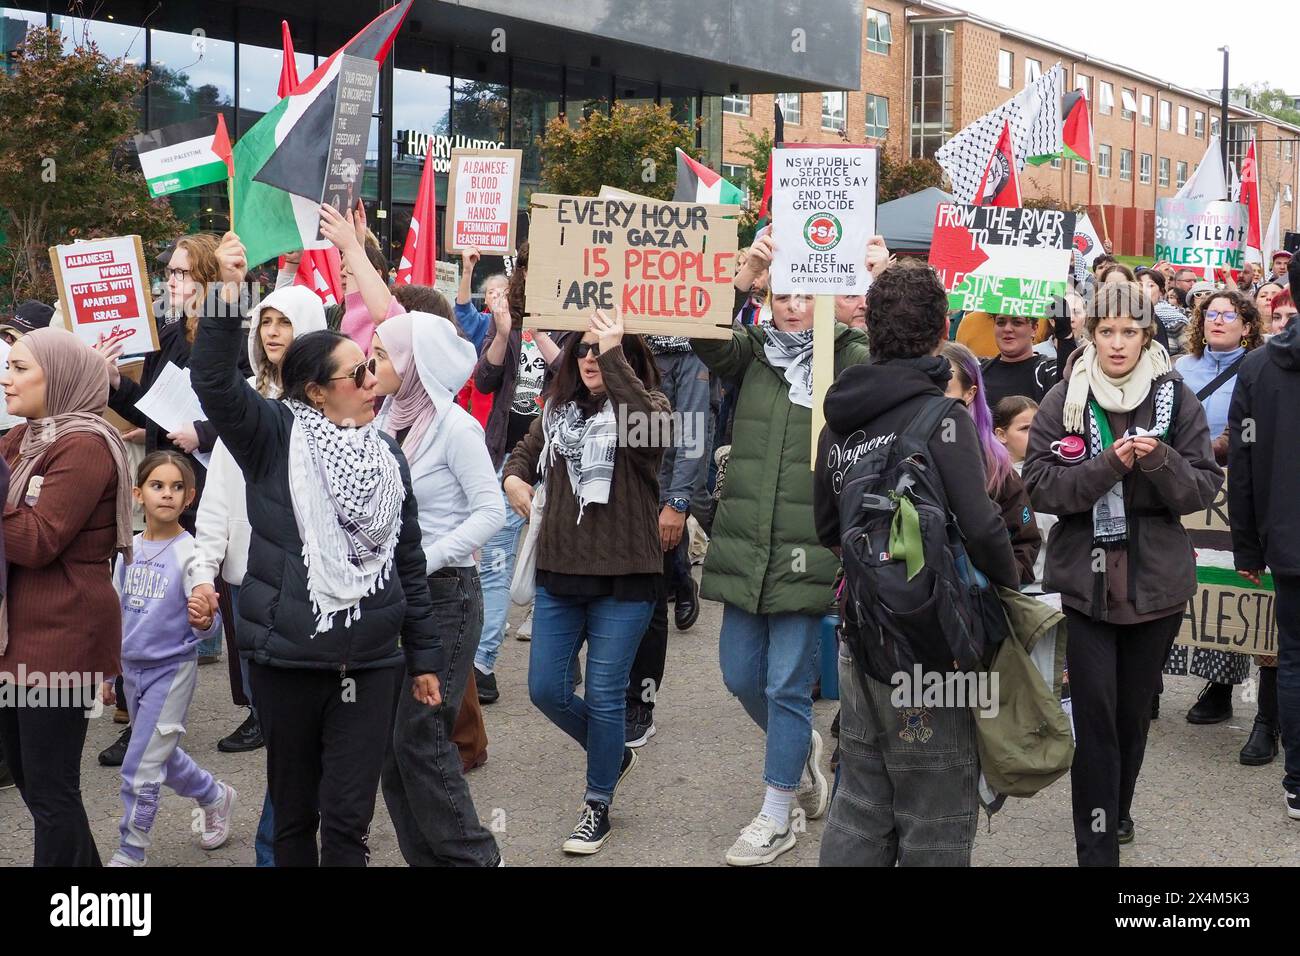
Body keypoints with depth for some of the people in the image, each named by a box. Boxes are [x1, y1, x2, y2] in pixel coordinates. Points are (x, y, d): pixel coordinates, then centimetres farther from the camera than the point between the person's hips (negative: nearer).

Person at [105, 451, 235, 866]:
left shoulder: (190, 552, -16)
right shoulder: (129, 549, 2)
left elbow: (207, 622, -20)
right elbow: (118, 615, 12)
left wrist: (204, 621, -43)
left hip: (172, 670, -7)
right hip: (133, 668, 7)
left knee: (140, 771, -4)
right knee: (162, 755, 21)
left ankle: (130, 855, 12)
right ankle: (216, 797, 45)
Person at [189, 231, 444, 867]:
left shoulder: (388, 456, 8)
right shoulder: (276, 437, -3)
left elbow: (408, 564, 12)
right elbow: (213, 381, -21)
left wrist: (424, 655, 14)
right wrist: (228, 296, -31)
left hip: (369, 662, 3)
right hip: (285, 657, -2)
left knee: (349, 817, 1)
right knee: (293, 811, 11)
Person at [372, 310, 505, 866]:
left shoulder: (455, 427, -13)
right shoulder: (389, 420, 7)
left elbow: (490, 512, -15)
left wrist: (424, 561, -21)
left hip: (444, 592, -7)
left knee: (419, 736, -6)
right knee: (389, 737, 7)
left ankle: (472, 856, 8)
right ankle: (426, 856, 19)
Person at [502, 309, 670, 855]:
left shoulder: (646, 405, -6)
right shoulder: (559, 408, 9)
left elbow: (648, 426, -30)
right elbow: (523, 454, 19)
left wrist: (614, 354, -34)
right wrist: (513, 479, -4)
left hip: (623, 580, -5)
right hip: (558, 572, 5)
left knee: (604, 695, 2)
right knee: (545, 690, 8)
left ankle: (598, 805, 21)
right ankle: (614, 755, 35)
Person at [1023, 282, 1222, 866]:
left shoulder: (1176, 398, 1)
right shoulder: (1064, 401, -1)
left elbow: (1205, 488, -2)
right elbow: (1039, 485, -9)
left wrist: (1159, 461, -21)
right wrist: (1109, 464, -22)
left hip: (1157, 581, 2)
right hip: (1085, 578, -2)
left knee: (1134, 712, 15)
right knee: (1094, 716, -5)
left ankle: (1116, 811, 39)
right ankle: (1097, 846, 2)